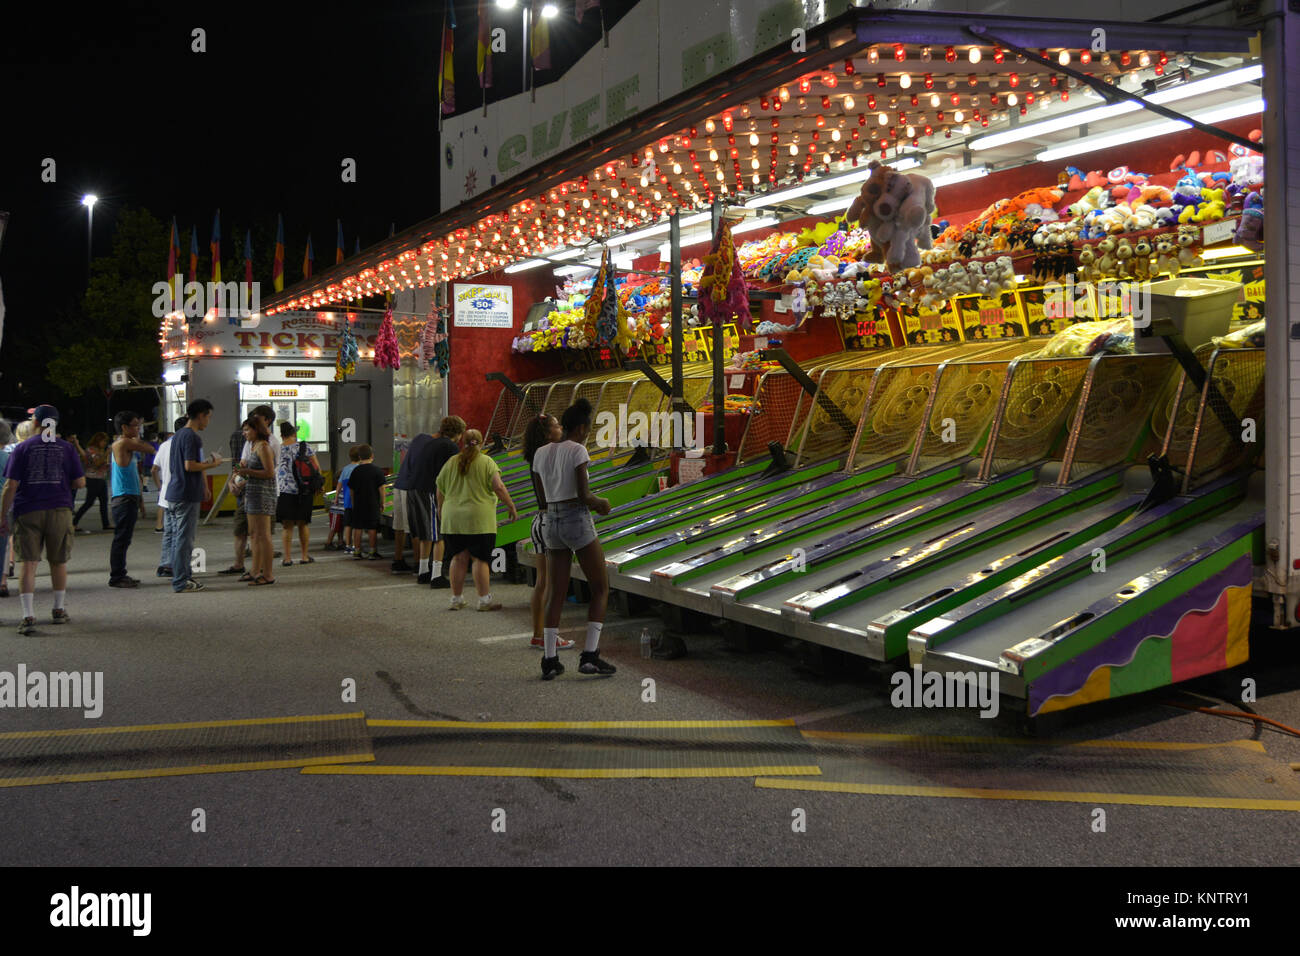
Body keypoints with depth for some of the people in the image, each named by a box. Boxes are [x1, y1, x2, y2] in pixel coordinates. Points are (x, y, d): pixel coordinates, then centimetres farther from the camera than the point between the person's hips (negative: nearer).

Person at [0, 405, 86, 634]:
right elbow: (80, 482, 1)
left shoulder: (22, 449, -1)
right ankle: (59, 611, 25)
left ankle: (28, 617, -10)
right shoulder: (67, 448, 4)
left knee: (28, 564, -2)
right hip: (59, 511, 2)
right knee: (58, 562, 14)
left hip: (28, 512, -1)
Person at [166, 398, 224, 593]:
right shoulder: (192, 436, -15)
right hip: (187, 495, -10)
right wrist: (213, 464, -9)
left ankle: (184, 575, 24)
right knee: (184, 538, -5)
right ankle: (181, 582, -1)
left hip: (175, 494, 10)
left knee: (179, 537, 16)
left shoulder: (178, 435, 16)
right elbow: (190, 466, -22)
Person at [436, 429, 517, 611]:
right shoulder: (487, 462, -1)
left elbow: (440, 493, 14)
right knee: (480, 559, 0)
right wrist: (511, 506, -1)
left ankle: (456, 599, 12)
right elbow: (499, 487, -11)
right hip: (480, 521, -3)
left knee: (458, 558, 8)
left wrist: (441, 514, 26)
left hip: (452, 519, 3)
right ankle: (484, 600, 0)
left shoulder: (450, 463, 9)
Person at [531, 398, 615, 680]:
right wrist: (601, 503, 7)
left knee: (556, 594, 11)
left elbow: (545, 499, 15)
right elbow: (584, 495, -15)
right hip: (578, 522, -6)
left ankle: (549, 660, 5)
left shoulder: (540, 453, 10)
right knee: (601, 589, 5)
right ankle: (590, 656, -4)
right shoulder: (578, 450, -10)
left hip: (552, 524, 6)